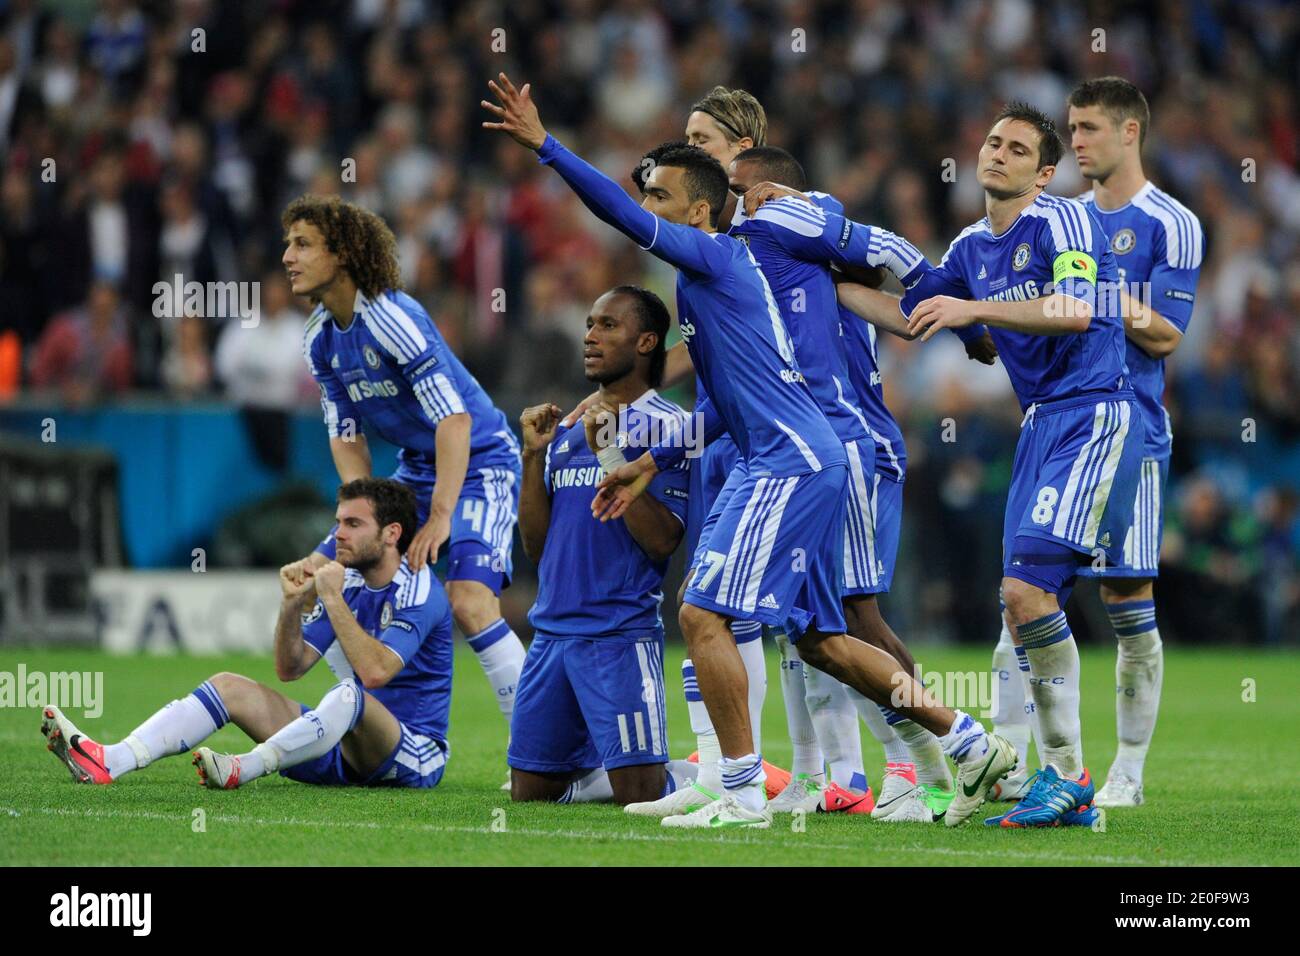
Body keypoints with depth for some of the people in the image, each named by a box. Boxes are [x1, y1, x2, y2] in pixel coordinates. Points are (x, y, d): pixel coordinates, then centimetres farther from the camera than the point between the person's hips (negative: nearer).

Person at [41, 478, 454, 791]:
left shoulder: (419, 592, -14)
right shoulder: (349, 582, 10)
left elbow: (375, 671, -29)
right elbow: (290, 667, 7)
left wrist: (333, 599, -24)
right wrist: (293, 604, -10)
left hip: (414, 756, -7)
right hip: (345, 749, 7)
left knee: (351, 696, -39)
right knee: (231, 686, -6)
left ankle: (246, 769, -52)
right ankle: (108, 763, -27)